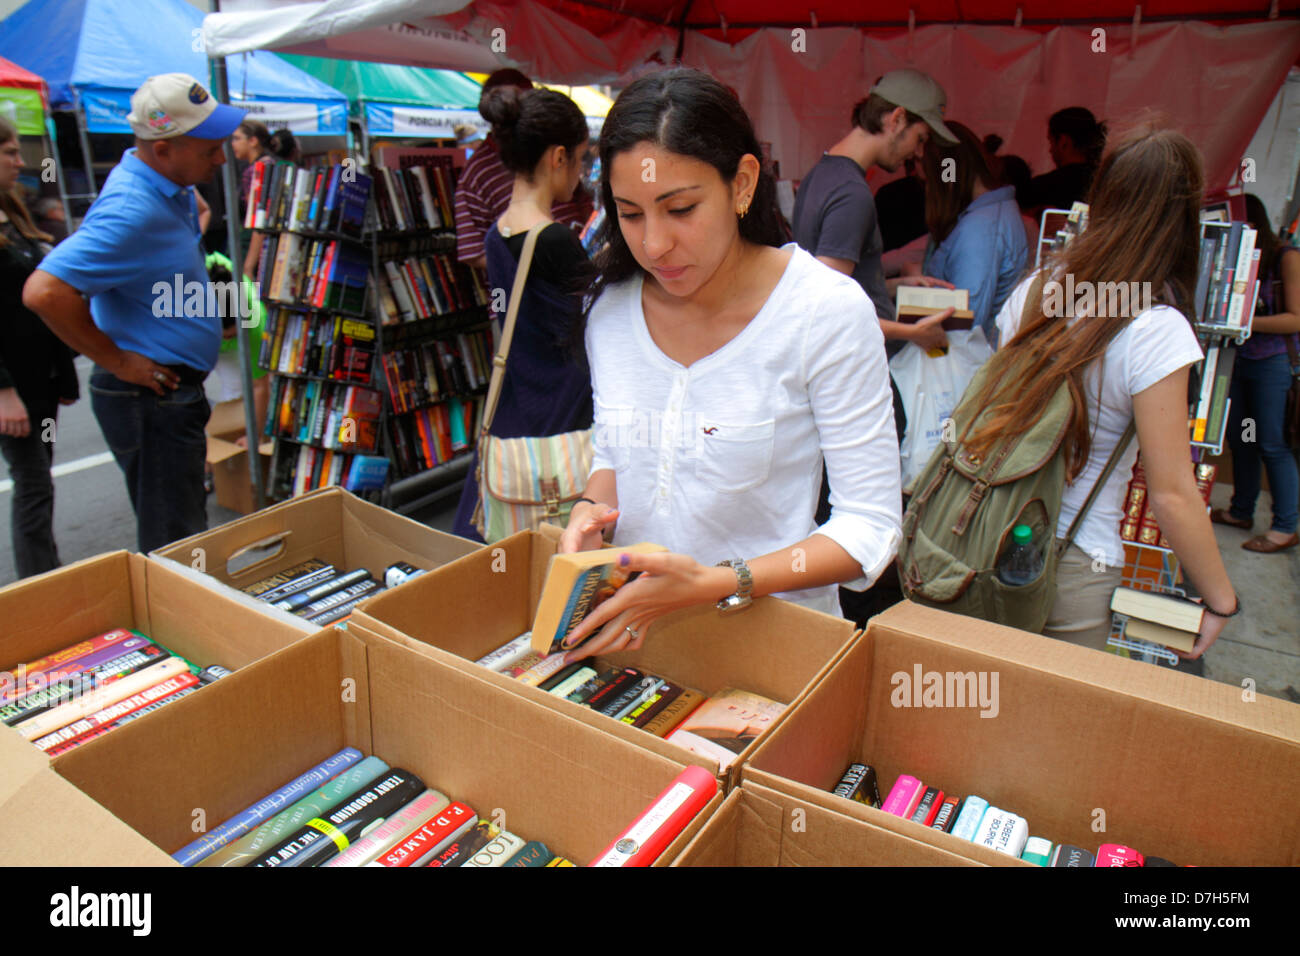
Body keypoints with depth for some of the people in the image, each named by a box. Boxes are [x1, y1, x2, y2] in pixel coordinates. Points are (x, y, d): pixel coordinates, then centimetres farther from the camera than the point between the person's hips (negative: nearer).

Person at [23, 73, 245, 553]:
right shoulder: (132, 210, -24)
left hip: (173, 391, 10)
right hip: (150, 395, -10)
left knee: (178, 530, 22)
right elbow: (44, 292, -31)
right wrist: (117, 361, -21)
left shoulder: (170, 187, 7)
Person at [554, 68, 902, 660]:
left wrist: (715, 584, -22)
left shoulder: (830, 311, -13)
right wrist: (592, 508, -6)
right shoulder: (610, 306, 1)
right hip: (633, 631, 3)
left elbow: (870, 528, -11)